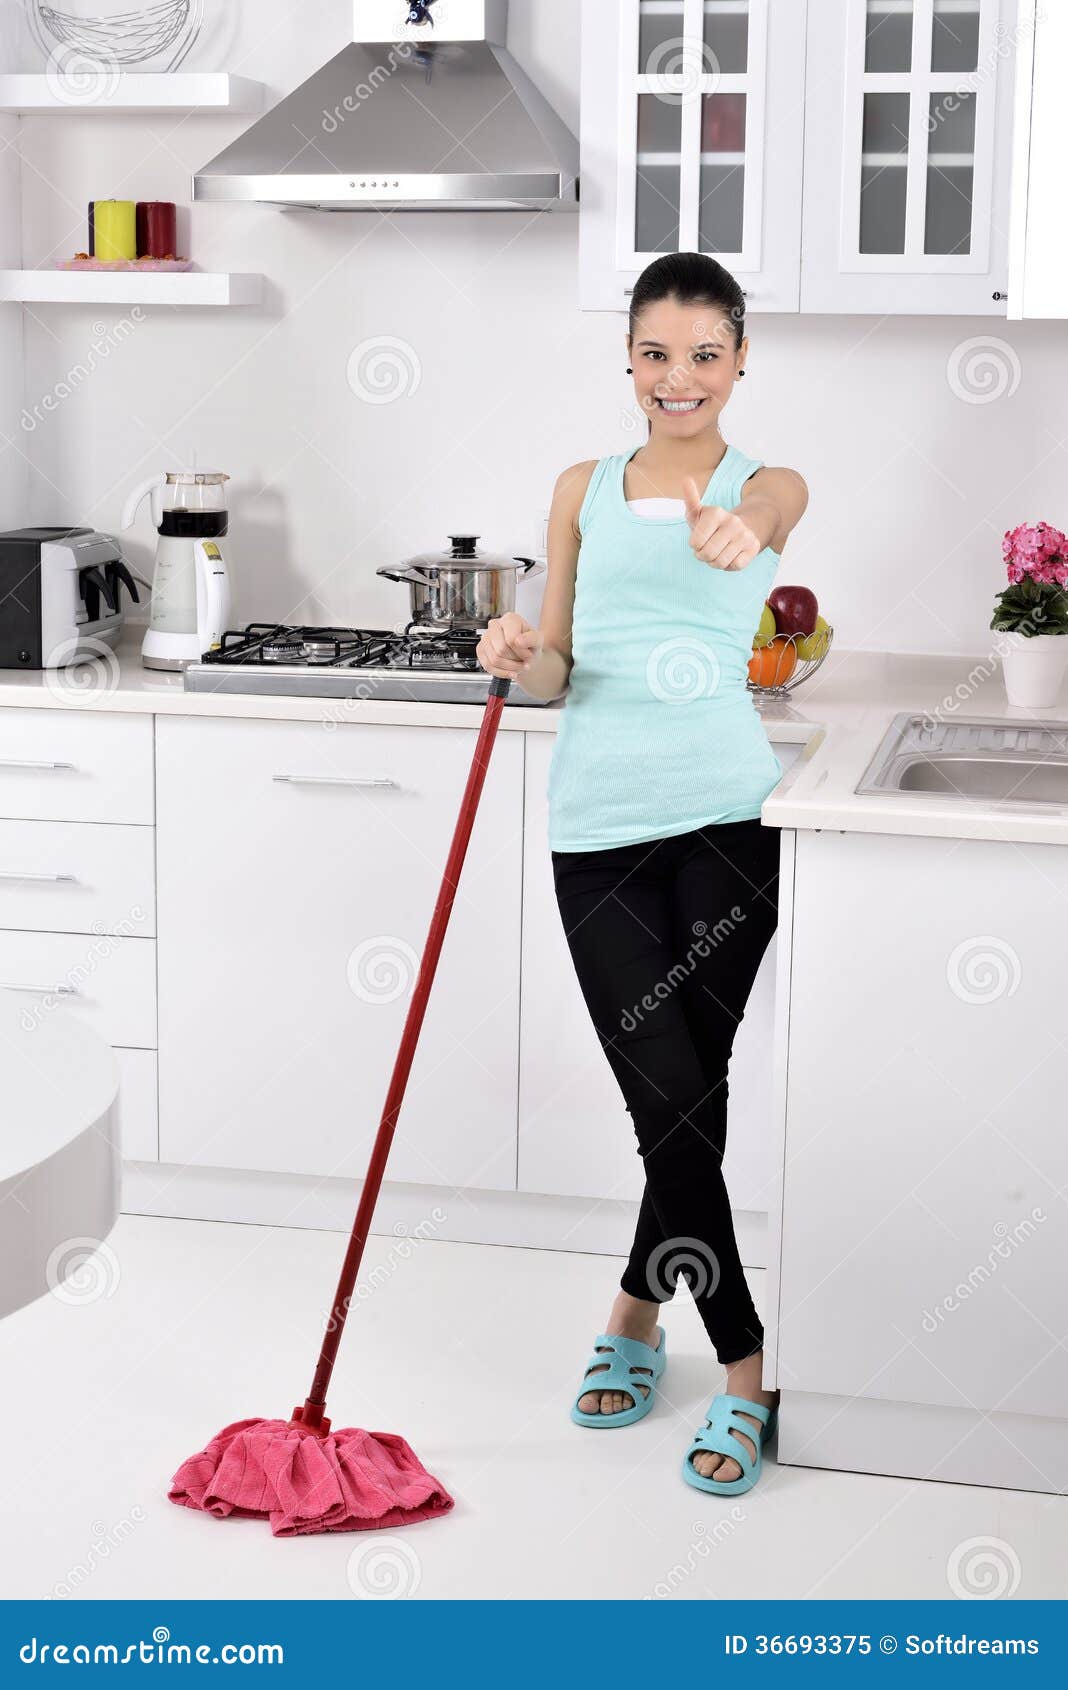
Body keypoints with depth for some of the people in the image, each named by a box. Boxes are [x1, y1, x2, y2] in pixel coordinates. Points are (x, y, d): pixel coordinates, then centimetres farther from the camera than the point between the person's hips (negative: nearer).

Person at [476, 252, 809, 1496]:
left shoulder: (767, 484, 5)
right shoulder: (583, 491, 13)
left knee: (687, 1094, 2)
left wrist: (736, 533, -47)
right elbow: (556, 675, 11)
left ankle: (634, 1313, 26)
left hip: (725, 815, -1)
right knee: (674, 1102, 0)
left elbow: (759, 517, -23)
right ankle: (750, 1373, 15)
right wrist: (519, 657, -13)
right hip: (599, 822, 2)